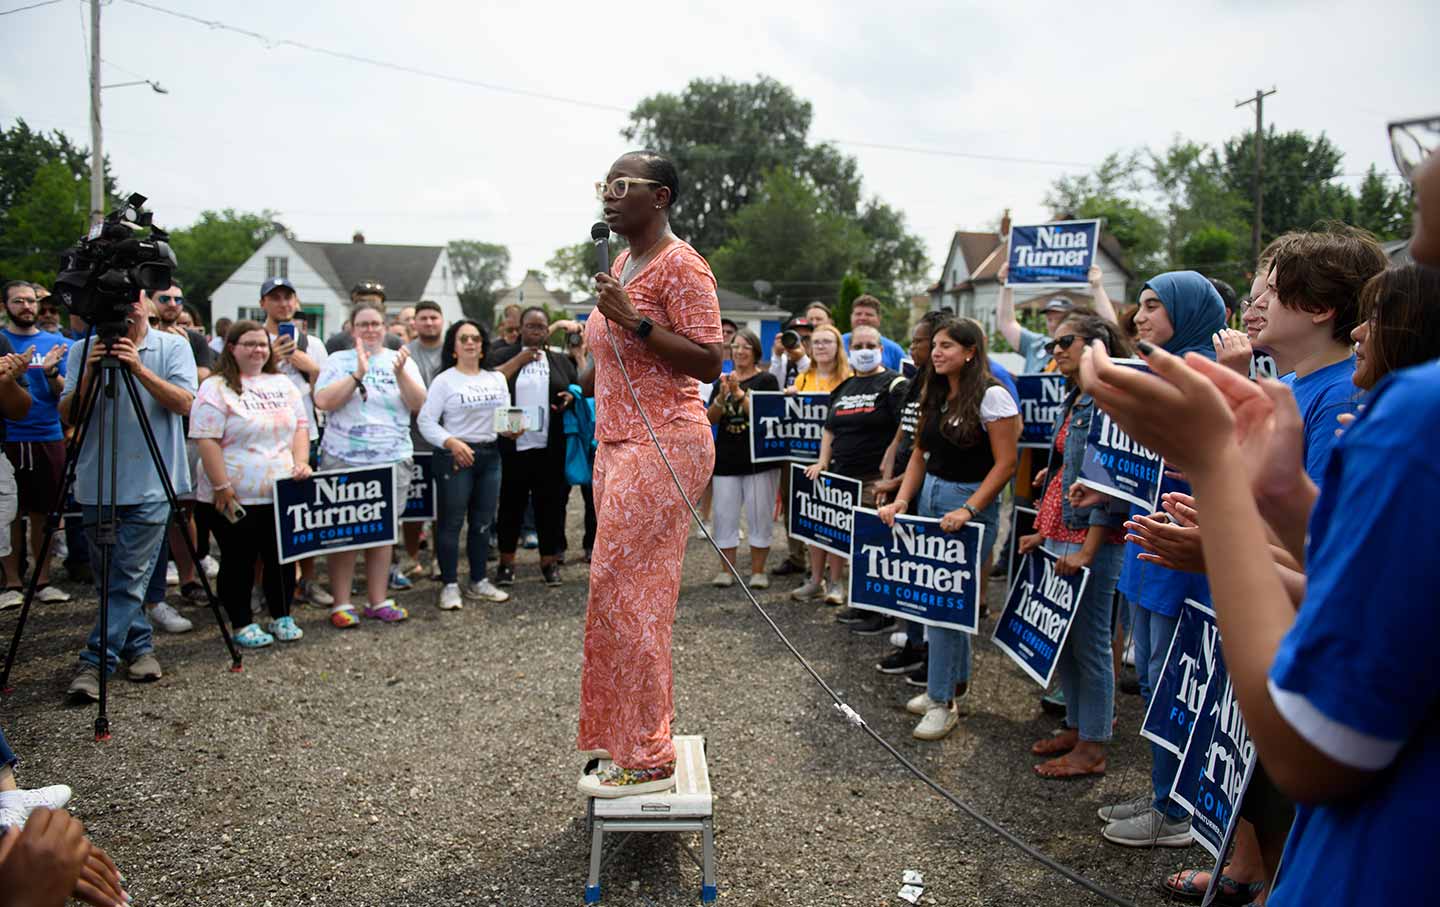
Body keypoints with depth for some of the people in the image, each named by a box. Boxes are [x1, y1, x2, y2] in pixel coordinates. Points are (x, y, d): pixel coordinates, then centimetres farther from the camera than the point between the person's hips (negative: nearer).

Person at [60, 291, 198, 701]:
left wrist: (139, 368, -22)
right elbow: (67, 416, 1)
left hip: (150, 483, -3)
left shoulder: (173, 346, 1)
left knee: (130, 576, -6)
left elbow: (184, 402, -12)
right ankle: (139, 645, 24)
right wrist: (89, 374, -15)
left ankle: (96, 662, -1)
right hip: (97, 482, 3)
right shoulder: (83, 350, 5)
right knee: (107, 578, 10)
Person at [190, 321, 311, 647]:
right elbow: (207, 441, -13)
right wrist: (222, 487, -17)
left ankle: (281, 617, 26)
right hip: (236, 497, -5)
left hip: (283, 493, 5)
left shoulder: (283, 385, 12)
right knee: (238, 561, 6)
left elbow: (301, 427, 13)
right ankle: (241, 624, 18)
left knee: (282, 558, 11)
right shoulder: (216, 388, -7)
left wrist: (301, 462, -4)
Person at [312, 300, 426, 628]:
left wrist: (400, 373, -16)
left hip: (392, 460, 2)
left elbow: (418, 403, -2)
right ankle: (341, 603, 8)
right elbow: (323, 401, -10)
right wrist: (358, 373, -15)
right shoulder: (338, 361, 4)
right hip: (343, 459, -2)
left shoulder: (401, 360, 9)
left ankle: (378, 600, 17)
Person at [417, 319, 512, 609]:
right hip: (454, 456, -5)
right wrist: (452, 443, -21)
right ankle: (449, 585, 8)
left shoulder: (497, 379, 12)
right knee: (451, 522, -1)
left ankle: (478, 581, 23)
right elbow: (426, 421, -8)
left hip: (489, 454, 5)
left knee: (483, 522, 11)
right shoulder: (444, 380, -3)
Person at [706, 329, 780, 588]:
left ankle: (758, 571, 9)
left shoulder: (766, 380, 1)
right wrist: (722, 396, -12)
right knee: (724, 514, 2)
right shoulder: (722, 381, 13)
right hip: (726, 459, 4)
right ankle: (726, 569, 11)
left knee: (759, 516, 0)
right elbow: (710, 419, 4)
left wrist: (739, 393, -18)